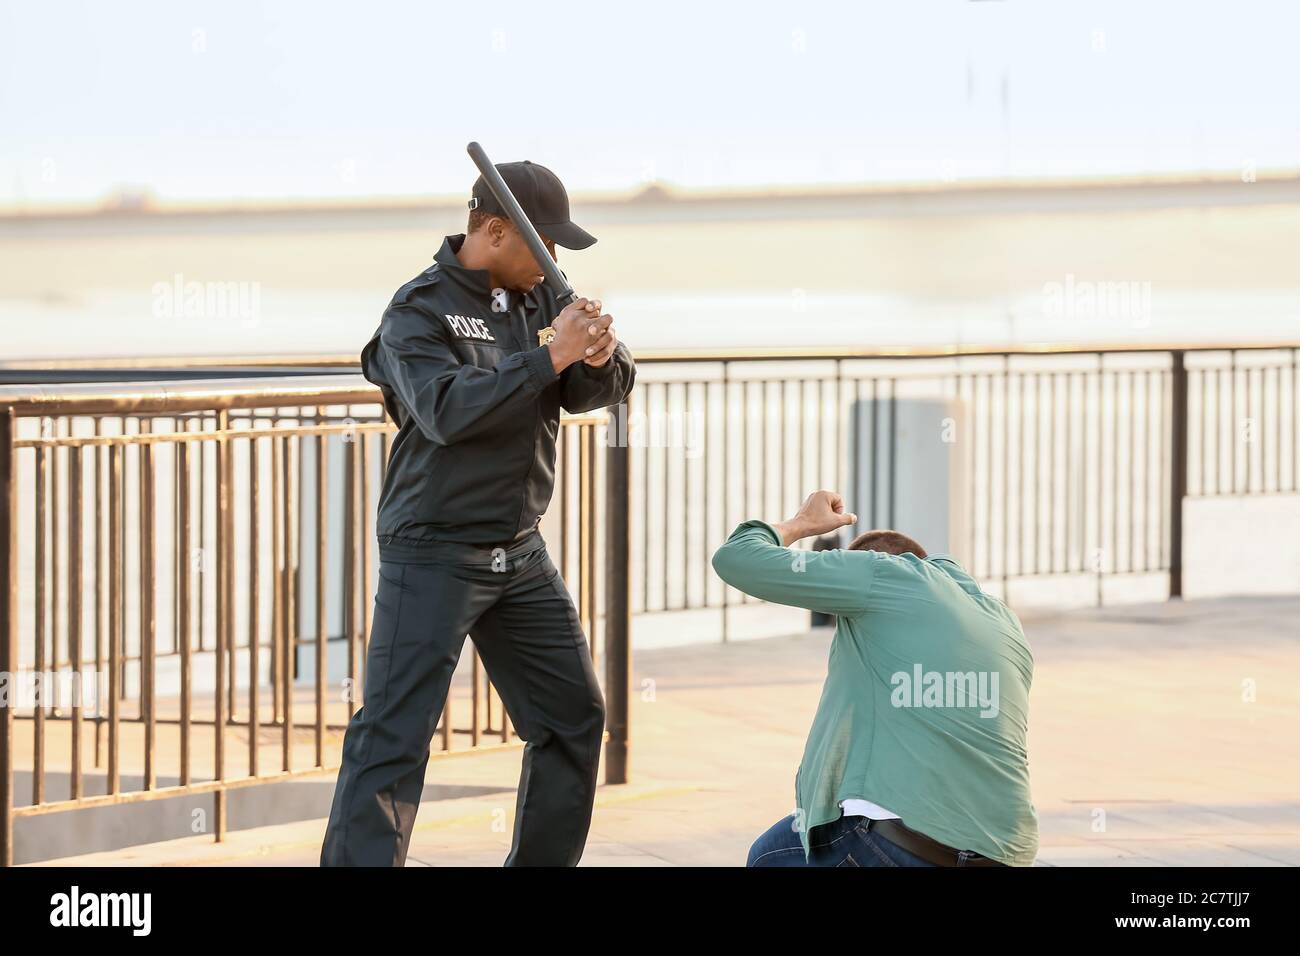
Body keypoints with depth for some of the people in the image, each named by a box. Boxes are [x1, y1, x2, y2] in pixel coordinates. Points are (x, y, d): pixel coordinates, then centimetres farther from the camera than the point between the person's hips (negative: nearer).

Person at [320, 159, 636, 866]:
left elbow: (598, 391, 5)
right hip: (432, 555, -7)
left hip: (520, 555, 7)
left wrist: (600, 357, -18)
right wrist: (549, 357, -28)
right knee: (394, 736, -13)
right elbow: (447, 410, -27)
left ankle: (541, 862, 26)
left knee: (574, 717, 14)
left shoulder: (539, 298, 8)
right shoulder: (418, 311, -12)